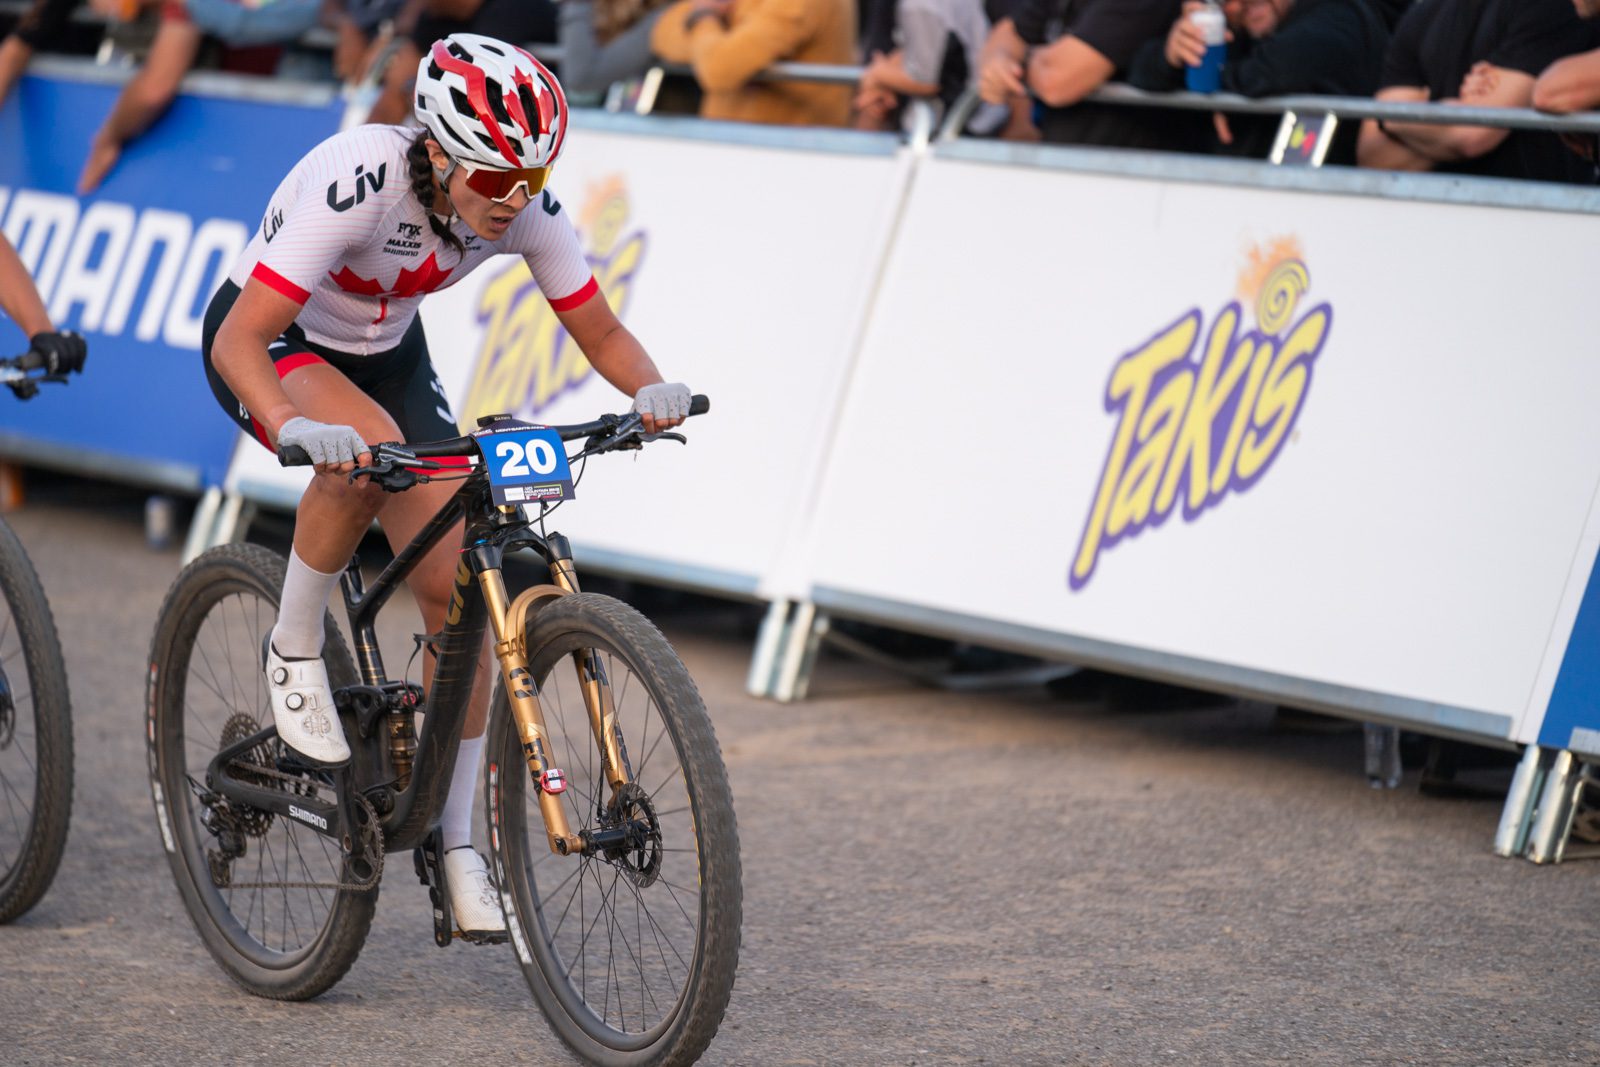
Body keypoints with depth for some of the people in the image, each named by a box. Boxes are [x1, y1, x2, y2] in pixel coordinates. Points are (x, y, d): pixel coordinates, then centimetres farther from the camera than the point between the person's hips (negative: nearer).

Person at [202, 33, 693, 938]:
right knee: (369, 442, -38)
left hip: (386, 351, 5)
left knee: (459, 587, -8)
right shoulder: (358, 183, -37)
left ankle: (456, 841, 6)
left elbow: (601, 332, -11)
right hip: (271, 344, -5)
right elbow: (237, 339, -39)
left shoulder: (526, 207, -22)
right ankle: (296, 651, -14)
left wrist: (653, 389, -33)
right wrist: (296, 427, -58)